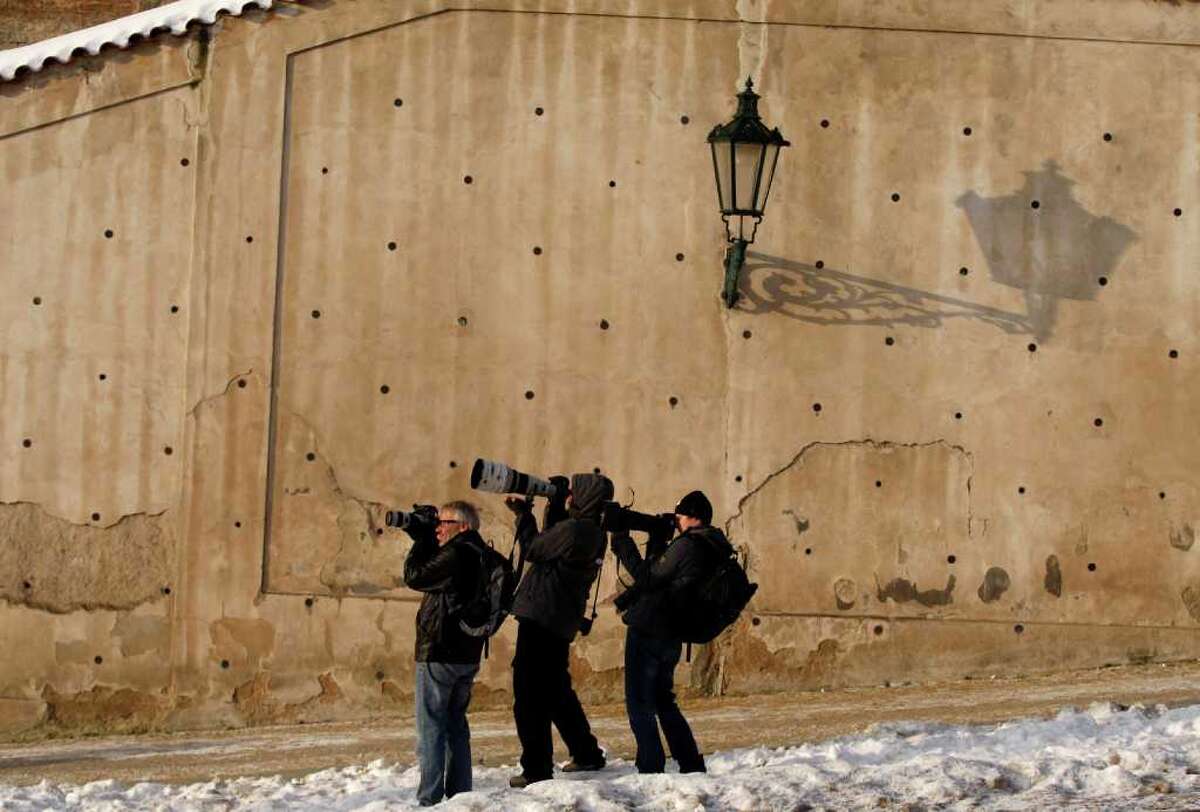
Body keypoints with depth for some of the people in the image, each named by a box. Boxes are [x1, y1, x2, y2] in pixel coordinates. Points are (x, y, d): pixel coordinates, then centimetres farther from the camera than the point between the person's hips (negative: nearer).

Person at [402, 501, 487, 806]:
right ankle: (460, 791, 17)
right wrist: (423, 538, 12)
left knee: (431, 727, -6)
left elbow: (414, 576, -14)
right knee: (456, 724, 15)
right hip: (467, 654, 9)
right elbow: (434, 572, 21)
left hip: (439, 653, -9)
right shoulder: (477, 556, 12)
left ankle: (430, 798, -8)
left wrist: (420, 541, -2)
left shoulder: (455, 555, -17)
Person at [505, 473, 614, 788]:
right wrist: (555, 502, 13)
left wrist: (523, 514, 3)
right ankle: (587, 753, 31)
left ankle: (537, 769, -3)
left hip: (540, 618, -9)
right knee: (556, 691, 24)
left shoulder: (572, 529, -19)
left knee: (529, 695, -3)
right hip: (563, 622, 9)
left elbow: (532, 549, -9)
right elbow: (552, 541, 21)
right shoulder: (595, 534, 9)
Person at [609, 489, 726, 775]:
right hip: (671, 637, 9)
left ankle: (650, 769, -5)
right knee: (663, 701, 21)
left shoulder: (687, 545, -17)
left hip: (647, 633, -9)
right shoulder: (711, 549, 12)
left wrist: (622, 542, -8)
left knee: (639, 704, -3)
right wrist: (658, 540, 12)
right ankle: (692, 766, 21)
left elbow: (647, 577, -14)